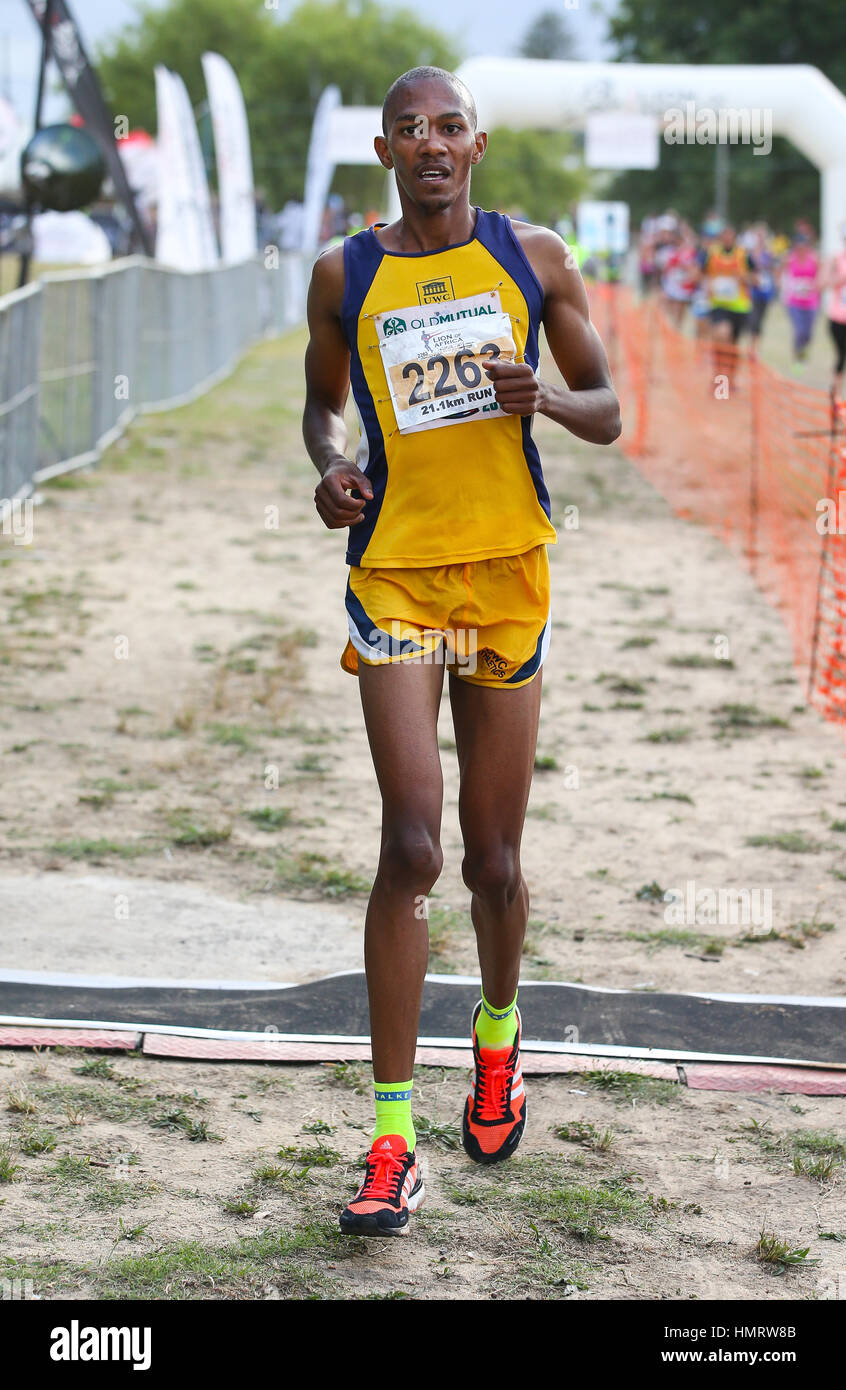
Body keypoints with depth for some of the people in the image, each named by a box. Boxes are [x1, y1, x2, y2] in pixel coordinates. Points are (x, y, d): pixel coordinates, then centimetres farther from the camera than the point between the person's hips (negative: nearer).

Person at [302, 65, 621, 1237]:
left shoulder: (534, 258, 4)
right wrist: (329, 466, -4)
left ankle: (498, 1031, 41)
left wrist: (547, 398, -13)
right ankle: (393, 1143, -8)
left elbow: (608, 414, 9)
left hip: (510, 575, 1)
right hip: (394, 575, -1)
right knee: (411, 848, -14)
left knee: (493, 860, 8)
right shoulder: (345, 275, 4)